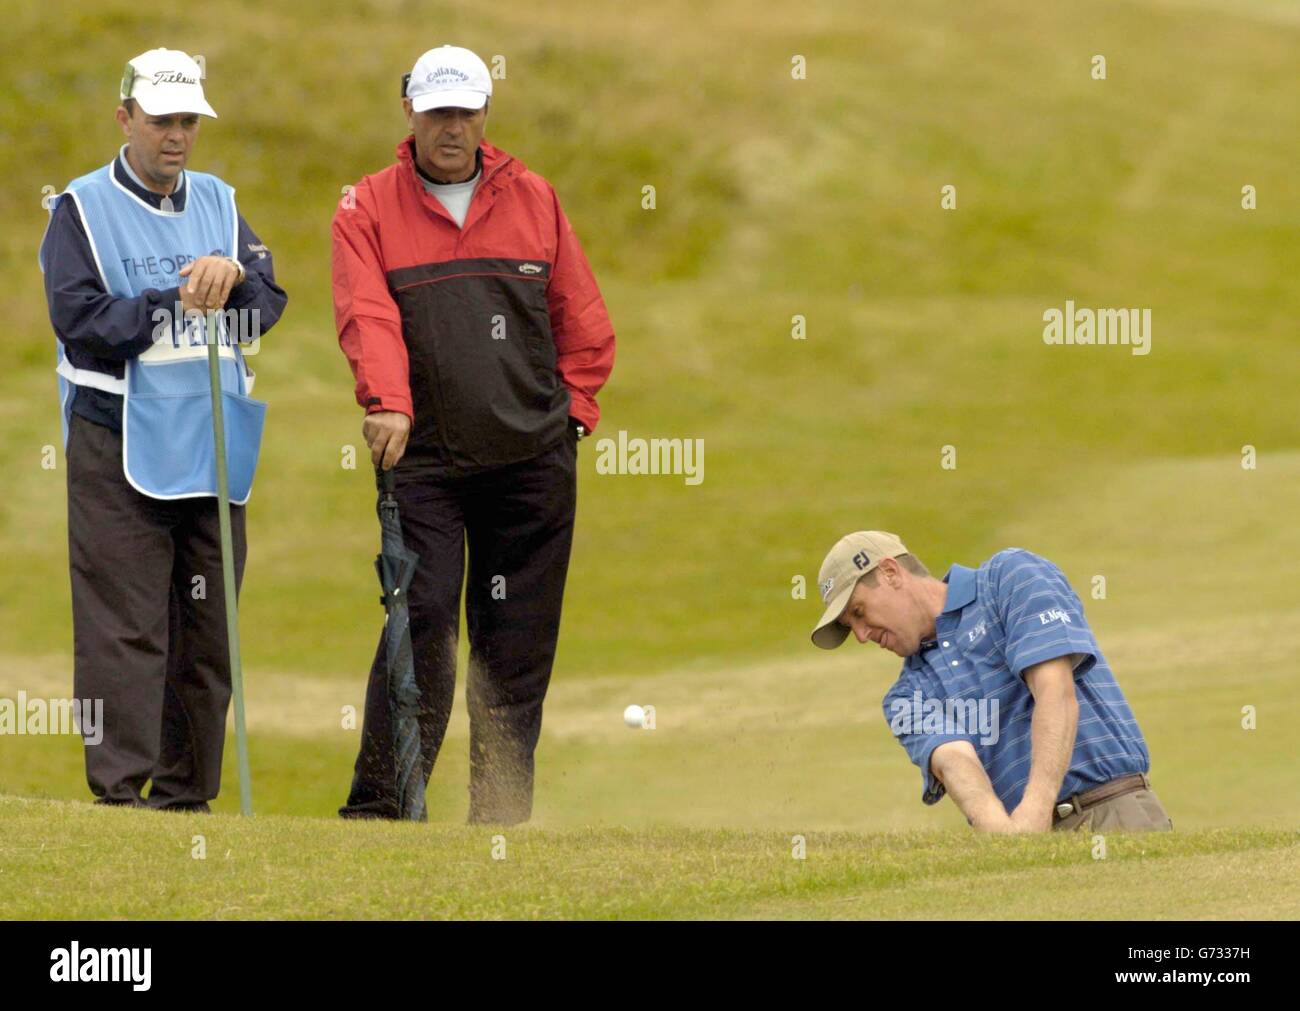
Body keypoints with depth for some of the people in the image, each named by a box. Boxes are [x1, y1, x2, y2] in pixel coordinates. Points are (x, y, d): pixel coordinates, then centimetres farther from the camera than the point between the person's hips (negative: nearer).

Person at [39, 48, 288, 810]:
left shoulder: (218, 203, 15)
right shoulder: (83, 208, 1)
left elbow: (271, 306, 9)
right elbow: (79, 319, -9)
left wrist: (234, 276, -12)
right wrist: (177, 301, -15)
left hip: (213, 448, 5)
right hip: (118, 448, -5)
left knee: (207, 629, 6)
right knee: (125, 631, -9)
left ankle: (187, 795, 13)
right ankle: (119, 794, -8)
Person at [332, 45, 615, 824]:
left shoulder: (532, 199, 10)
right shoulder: (369, 209, 3)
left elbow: (584, 321, 15)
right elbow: (367, 316, -12)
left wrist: (570, 408, 6)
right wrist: (387, 403, -27)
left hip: (533, 460, 2)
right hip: (423, 458, -2)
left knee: (518, 644, 4)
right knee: (421, 626, -12)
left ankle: (502, 815, 10)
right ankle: (376, 808, -7)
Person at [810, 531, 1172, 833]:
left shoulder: (1012, 576, 4)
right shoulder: (908, 698, 17)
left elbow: (1056, 694, -9)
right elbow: (953, 760, -4)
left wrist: (1036, 809, -23)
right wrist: (998, 828, -26)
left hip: (1114, 814, -5)